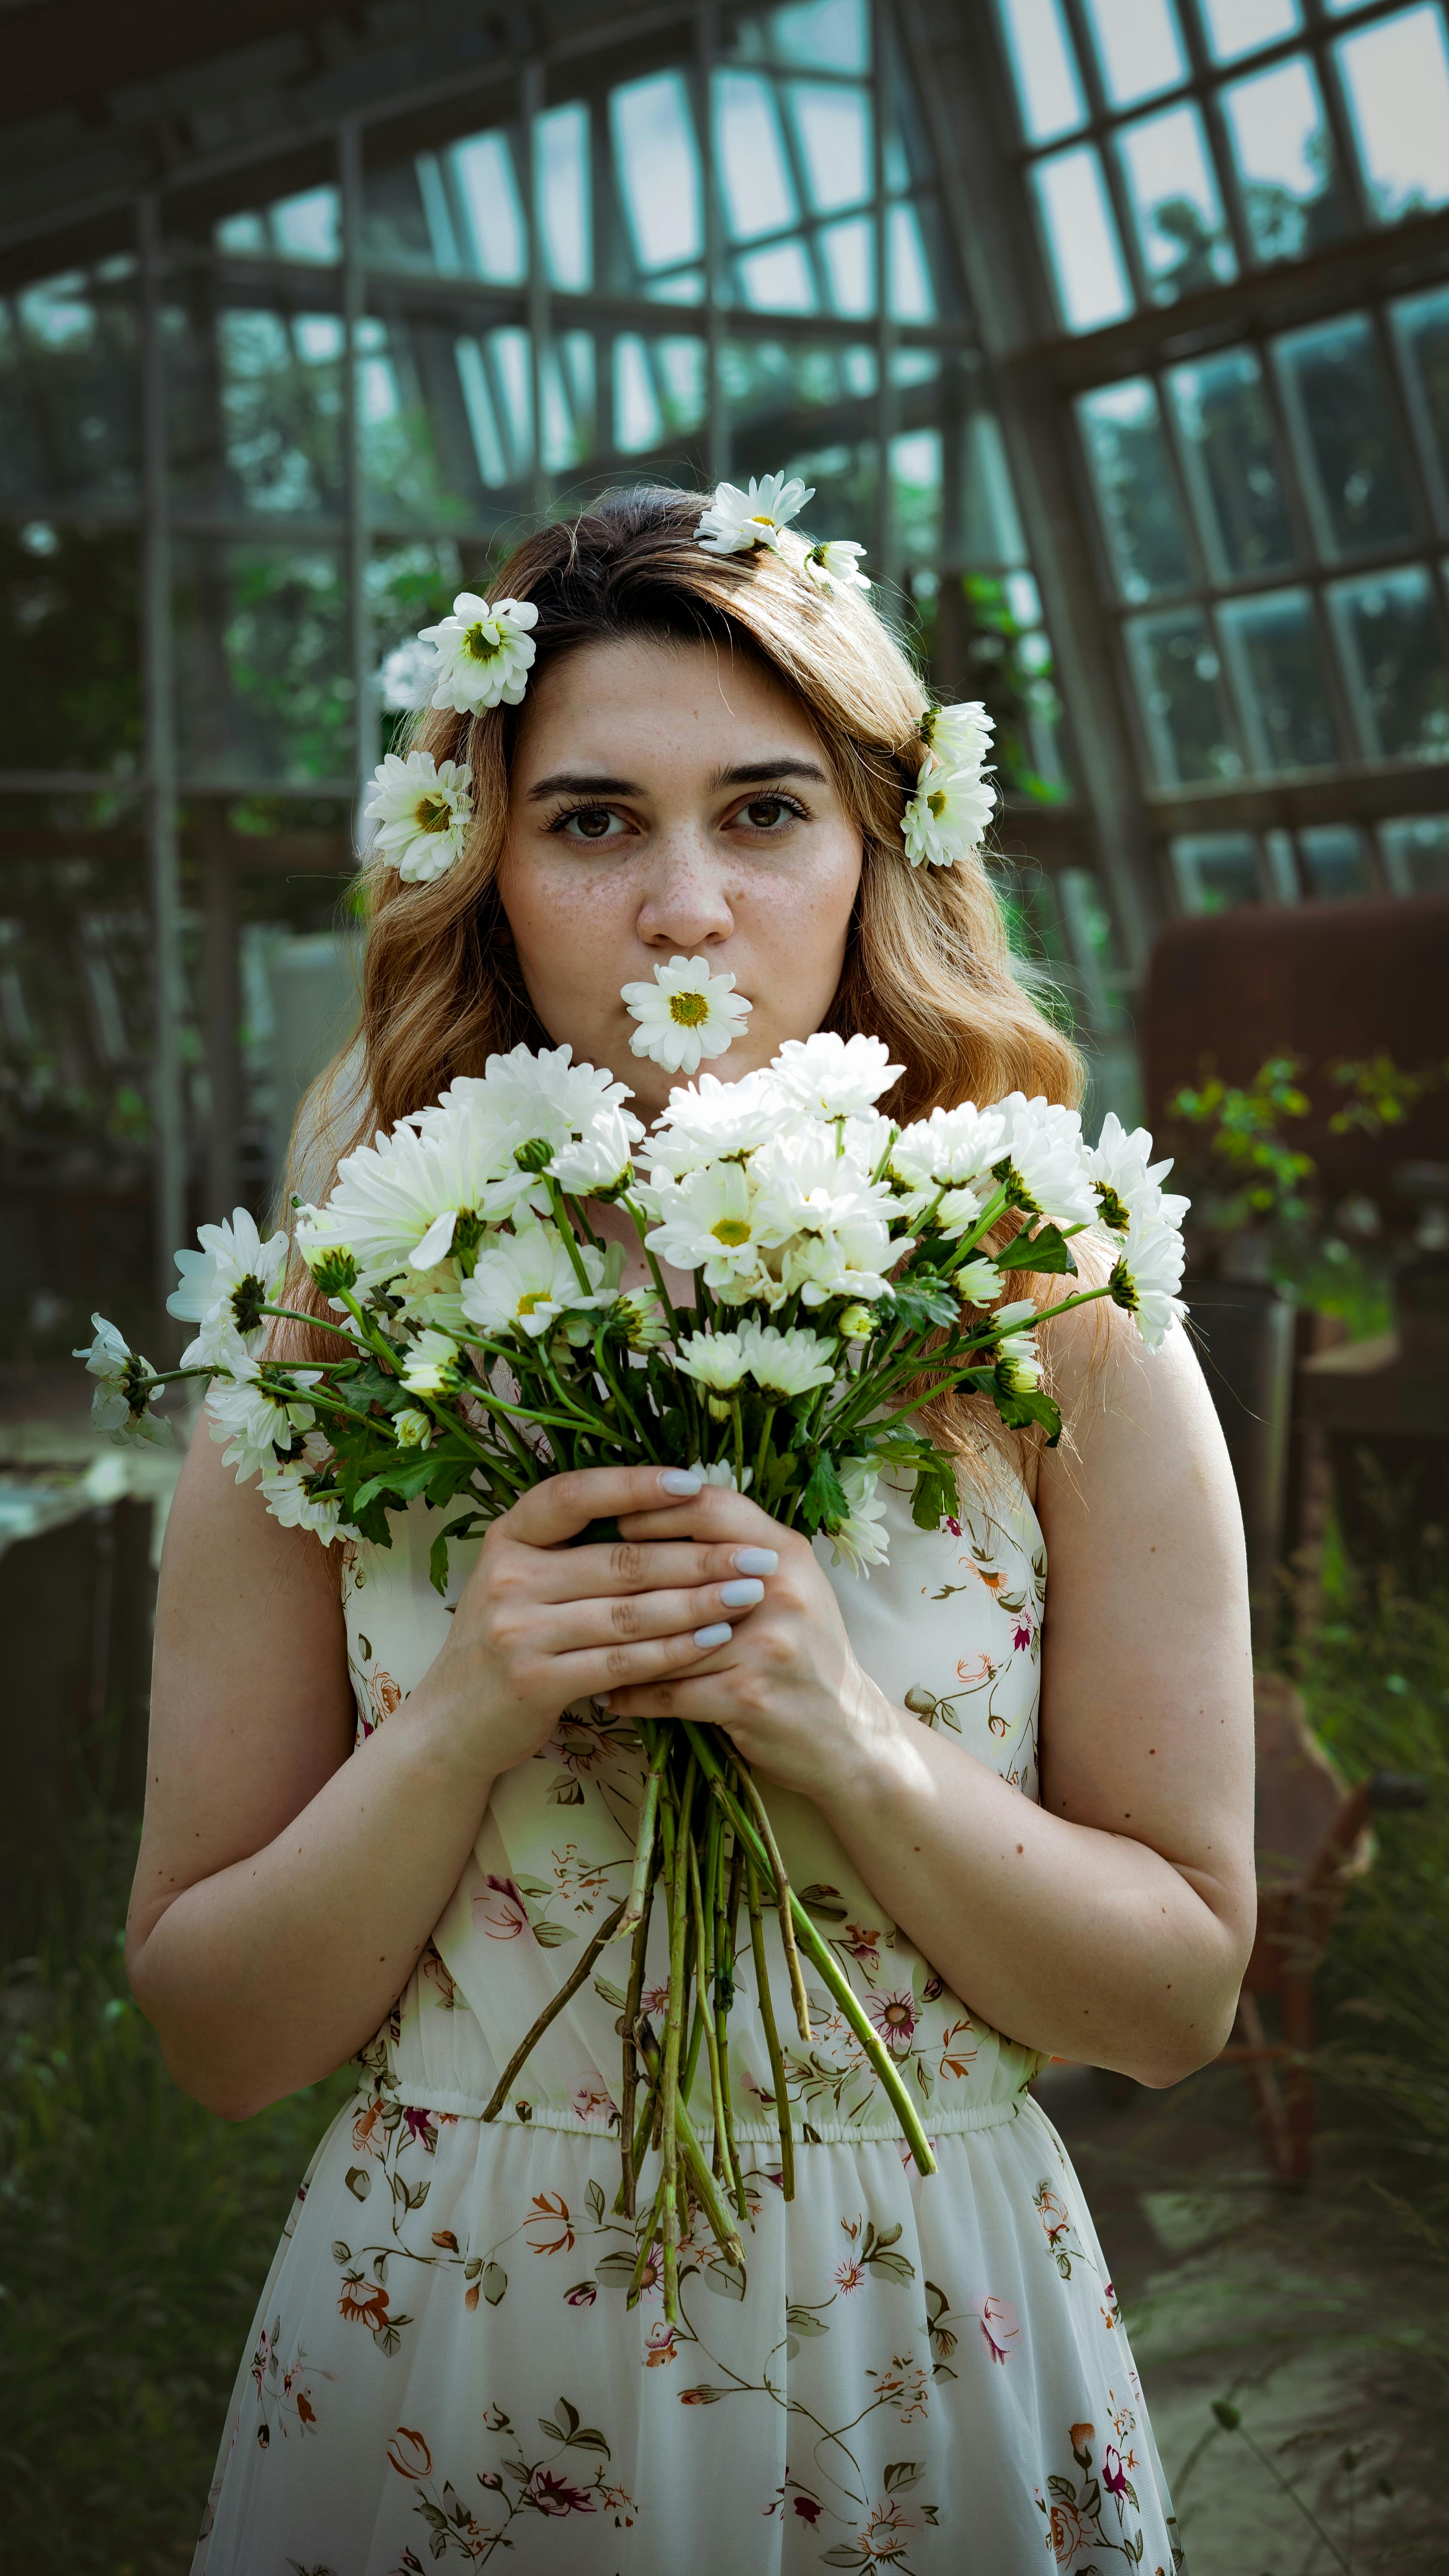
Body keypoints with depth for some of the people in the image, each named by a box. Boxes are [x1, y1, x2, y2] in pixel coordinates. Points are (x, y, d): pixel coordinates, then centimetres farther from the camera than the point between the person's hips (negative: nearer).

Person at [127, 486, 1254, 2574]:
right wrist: (456, 1730, -22)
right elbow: (213, 2034, -6)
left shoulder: (1057, 1327, -10)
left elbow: (1184, 1991, -6)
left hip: (926, 2364, 0)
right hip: (443, 2385, 0)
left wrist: (853, 1747, -22)